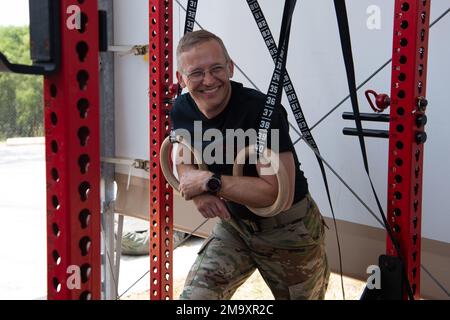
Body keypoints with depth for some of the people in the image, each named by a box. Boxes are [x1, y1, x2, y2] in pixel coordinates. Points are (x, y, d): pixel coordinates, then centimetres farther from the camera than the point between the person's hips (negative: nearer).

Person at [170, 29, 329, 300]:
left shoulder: (262, 110, -31)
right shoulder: (182, 110, -10)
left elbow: (280, 193, -34)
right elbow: (184, 163, 6)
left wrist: (210, 182, -30)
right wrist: (198, 192, -18)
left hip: (288, 229, -4)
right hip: (234, 223, 5)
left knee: (303, 295, 19)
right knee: (194, 296, -9)